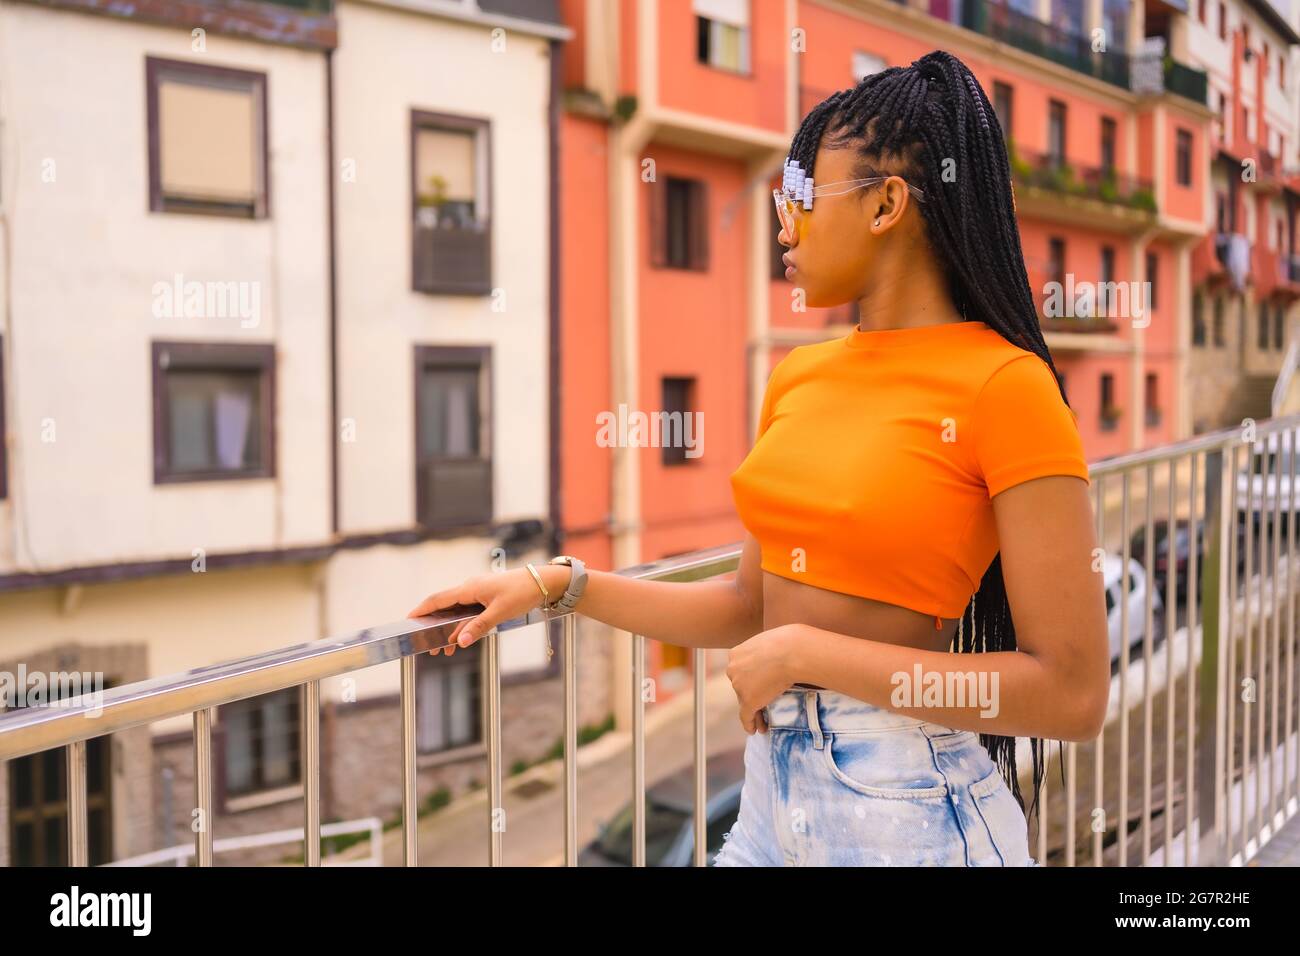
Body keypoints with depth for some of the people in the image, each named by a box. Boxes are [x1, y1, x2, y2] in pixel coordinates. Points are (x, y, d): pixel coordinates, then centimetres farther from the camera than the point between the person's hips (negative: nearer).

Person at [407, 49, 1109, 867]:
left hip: (909, 804, -6)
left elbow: (1074, 693, -19)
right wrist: (558, 583, 9)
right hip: (771, 784, 6)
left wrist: (810, 652, -18)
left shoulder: (1004, 385, -16)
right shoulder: (799, 378, 6)